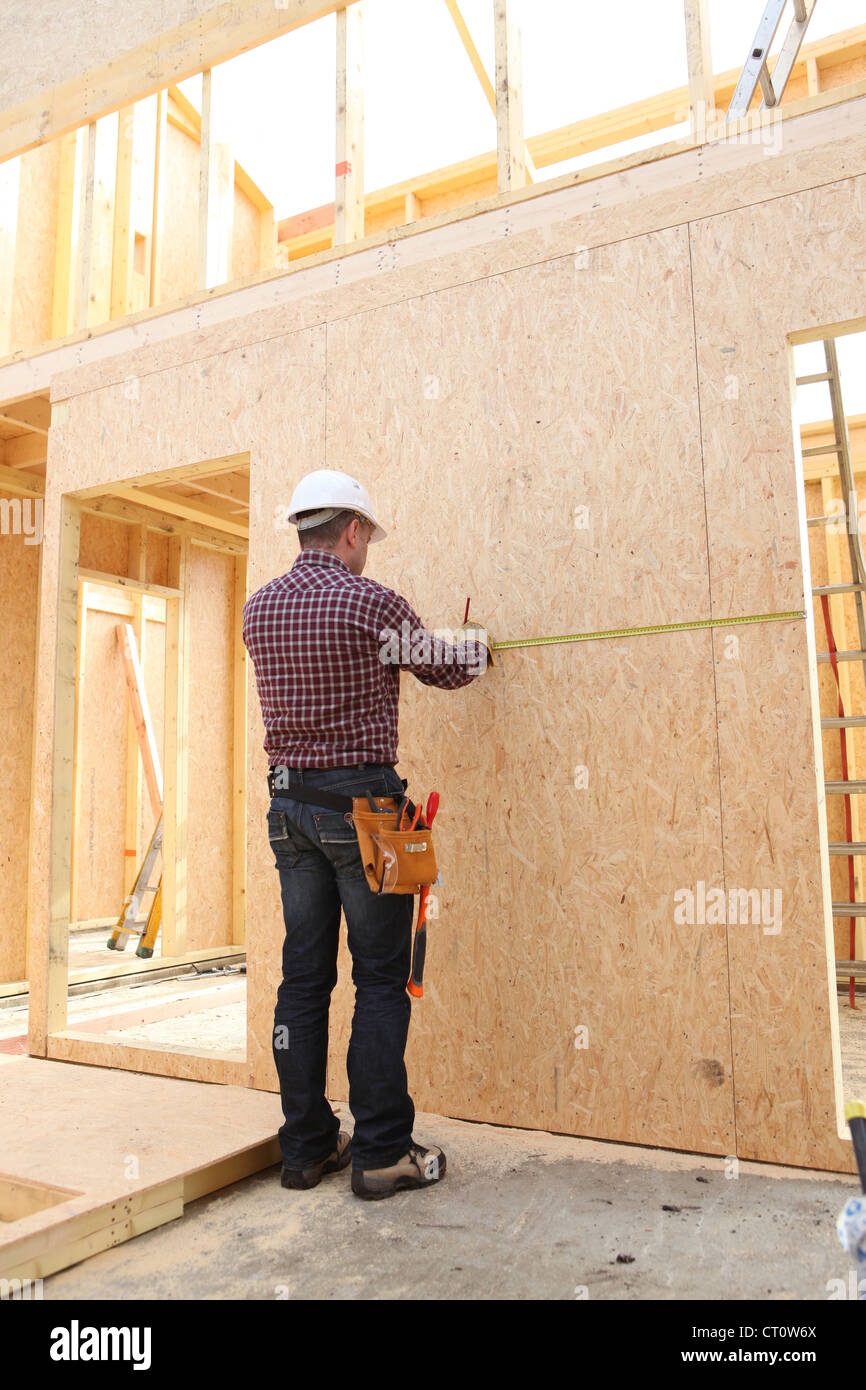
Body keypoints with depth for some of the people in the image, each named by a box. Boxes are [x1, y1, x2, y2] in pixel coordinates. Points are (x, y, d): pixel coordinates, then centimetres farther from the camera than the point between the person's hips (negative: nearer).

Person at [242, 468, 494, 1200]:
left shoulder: (259, 607, 6)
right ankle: (381, 1153, 11)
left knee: (304, 974, 12)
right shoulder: (372, 602, -11)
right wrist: (477, 644, 26)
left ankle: (307, 1146, 22)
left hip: (289, 802, 6)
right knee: (381, 978, 3)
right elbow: (447, 669, 2)